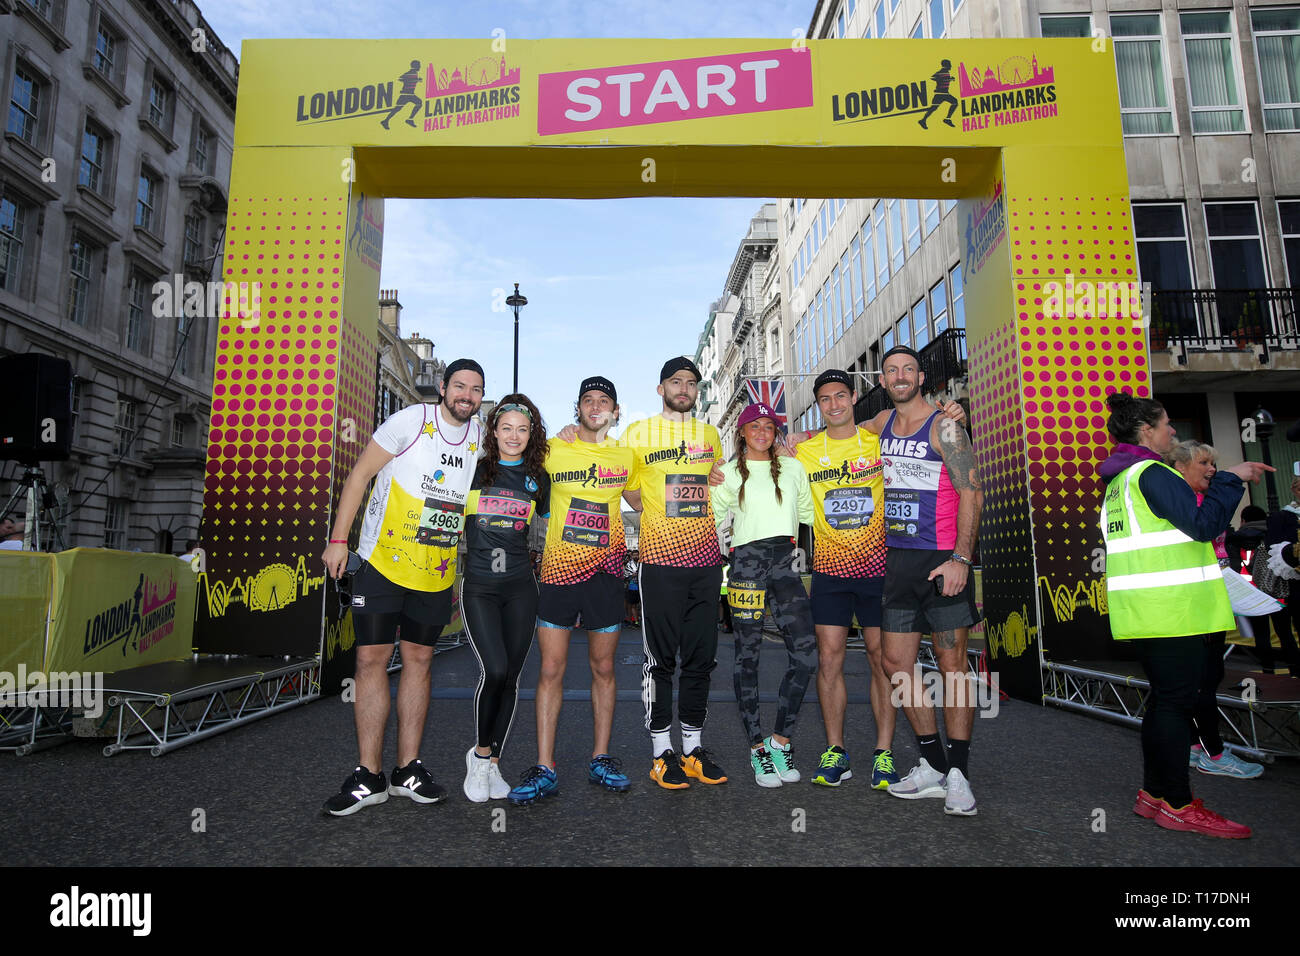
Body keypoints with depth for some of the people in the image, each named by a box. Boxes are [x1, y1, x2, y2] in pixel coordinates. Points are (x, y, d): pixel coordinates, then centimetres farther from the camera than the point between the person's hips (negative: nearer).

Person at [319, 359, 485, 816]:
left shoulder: (480, 435, 7)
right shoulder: (411, 421, -7)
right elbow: (359, 475, -4)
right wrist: (337, 539, -8)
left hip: (437, 572, 4)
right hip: (384, 562, -4)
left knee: (418, 661, 8)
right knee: (372, 659, -4)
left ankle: (408, 770, 16)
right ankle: (370, 777, 5)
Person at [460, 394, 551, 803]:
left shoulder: (538, 479, 9)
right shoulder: (473, 470, 3)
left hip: (521, 587, 3)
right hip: (478, 585, -2)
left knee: (510, 677, 4)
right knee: (494, 670, -16)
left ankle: (492, 763, 21)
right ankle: (480, 752, 9)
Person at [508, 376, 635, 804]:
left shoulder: (625, 456, 7)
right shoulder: (553, 451, 2)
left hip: (605, 571, 2)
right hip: (559, 570, -1)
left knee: (603, 669, 9)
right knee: (551, 670, -1)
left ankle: (601, 759, 21)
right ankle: (544, 769, 6)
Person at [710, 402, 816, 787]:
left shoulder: (793, 469, 16)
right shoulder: (729, 473, 9)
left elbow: (808, 513, 20)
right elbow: (715, 520, 9)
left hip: (785, 561, 3)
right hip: (747, 560, -2)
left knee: (806, 653, -8)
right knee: (747, 655, -1)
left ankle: (780, 740, 5)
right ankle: (758, 748, 8)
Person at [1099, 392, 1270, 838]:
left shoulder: (1119, 480, 18)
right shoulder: (1151, 473, -12)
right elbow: (1204, 524, -17)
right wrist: (1231, 478, -6)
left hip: (1143, 610, 10)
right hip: (1170, 606, -10)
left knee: (1164, 697, 14)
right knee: (1177, 699, -4)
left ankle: (1153, 794, 20)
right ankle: (1178, 805, 3)